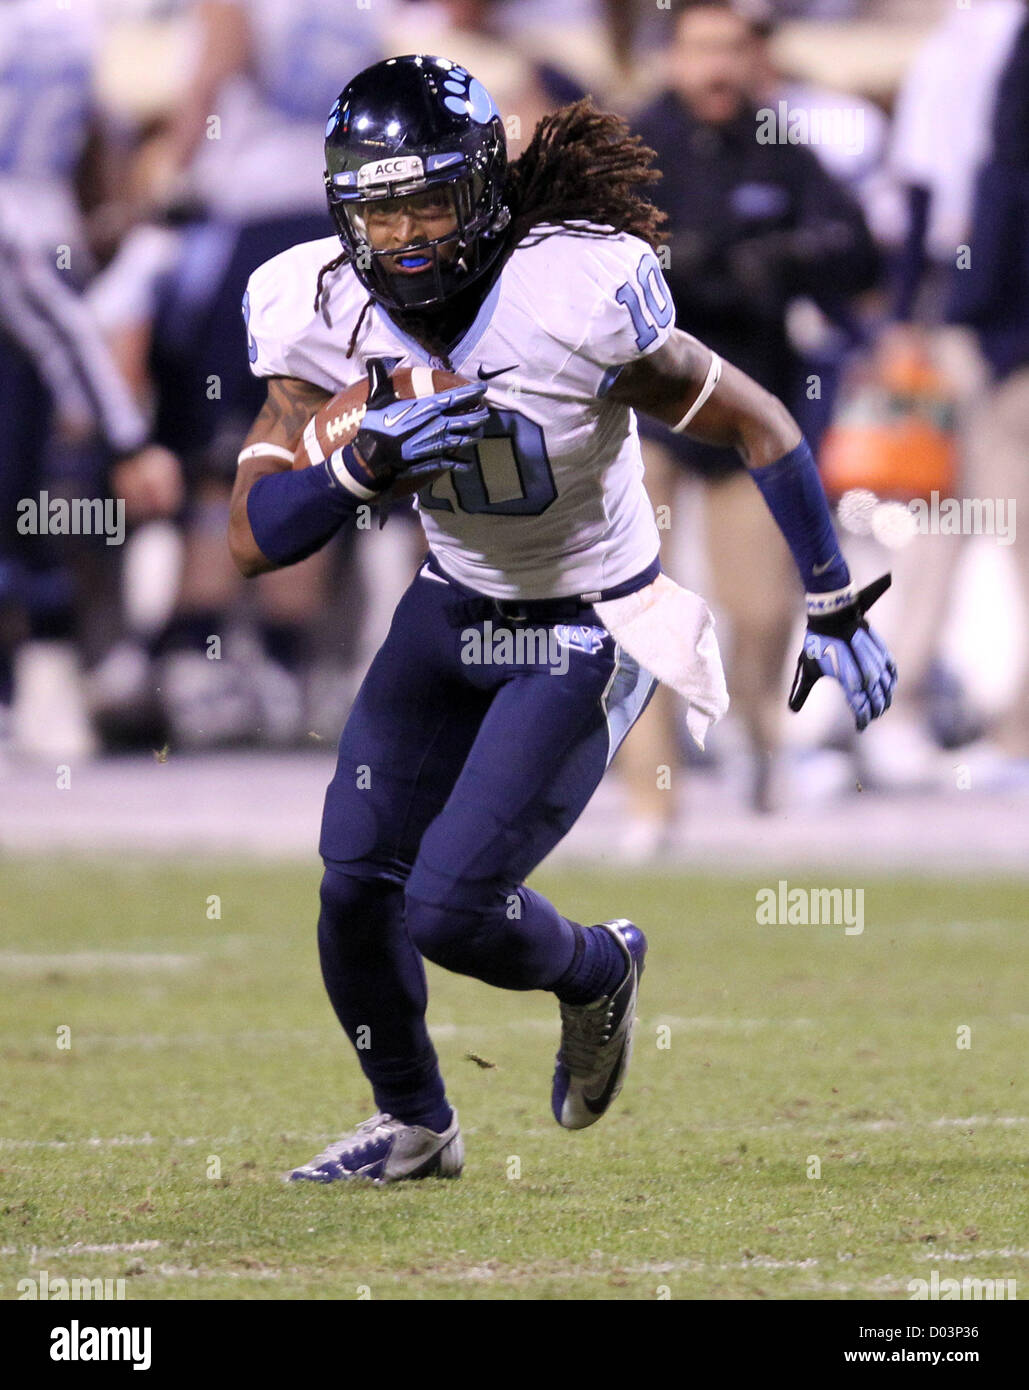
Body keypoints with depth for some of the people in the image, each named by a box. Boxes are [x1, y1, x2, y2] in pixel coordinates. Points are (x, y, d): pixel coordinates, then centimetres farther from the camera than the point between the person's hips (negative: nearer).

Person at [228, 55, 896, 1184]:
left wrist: (834, 610, -12)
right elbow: (254, 538, -15)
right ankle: (411, 1126, 27)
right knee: (356, 877, 0)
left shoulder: (578, 297, -28)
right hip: (453, 605, 5)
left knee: (450, 906, -13)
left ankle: (597, 972, 22)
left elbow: (754, 424, -15)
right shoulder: (322, 316, -14)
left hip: (588, 633, -5)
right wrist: (369, 459, -34)